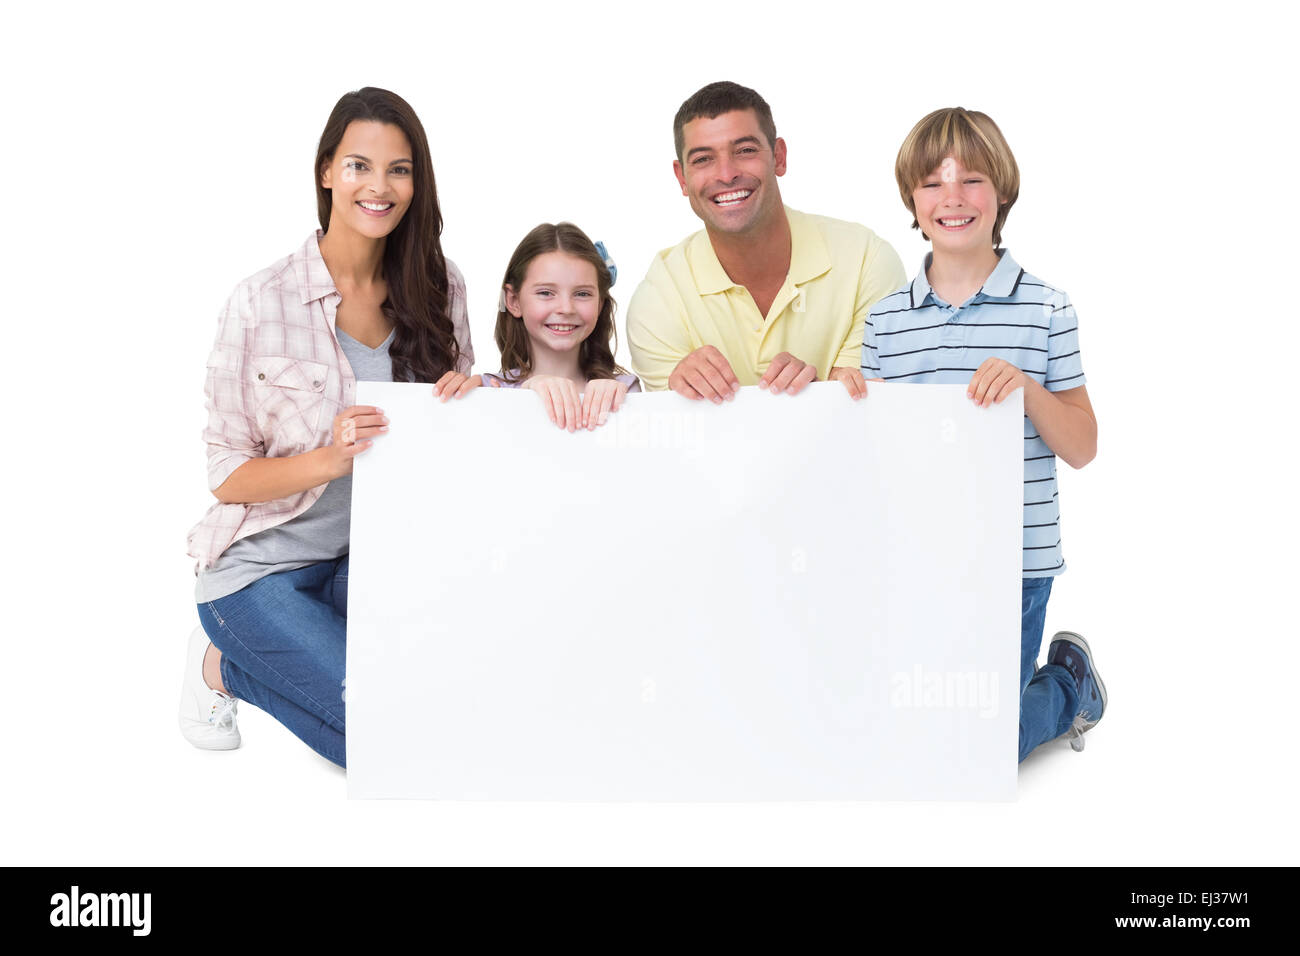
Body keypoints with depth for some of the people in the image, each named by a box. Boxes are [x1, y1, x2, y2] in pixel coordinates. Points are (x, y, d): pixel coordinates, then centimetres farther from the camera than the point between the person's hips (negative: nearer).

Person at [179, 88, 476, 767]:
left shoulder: (437, 285, -3)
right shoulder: (262, 303, -15)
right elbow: (227, 475, -11)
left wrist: (465, 401, -17)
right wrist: (330, 459, -28)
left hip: (371, 554, 5)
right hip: (261, 565, -5)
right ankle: (224, 663, 8)